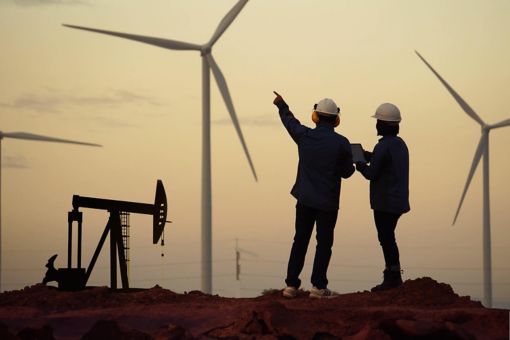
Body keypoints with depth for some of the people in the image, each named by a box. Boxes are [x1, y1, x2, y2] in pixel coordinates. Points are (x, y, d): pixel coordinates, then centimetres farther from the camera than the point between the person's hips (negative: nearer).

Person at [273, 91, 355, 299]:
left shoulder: (304, 136, -4)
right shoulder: (341, 143, -12)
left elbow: (289, 121, 17)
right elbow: (347, 172, -4)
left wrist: (281, 105, 37)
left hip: (305, 199, 3)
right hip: (328, 202, -3)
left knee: (300, 241, 12)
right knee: (324, 243, 6)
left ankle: (291, 284, 11)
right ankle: (318, 286, 3)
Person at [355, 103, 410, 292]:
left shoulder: (383, 146, -18)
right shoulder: (401, 144, 10)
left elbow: (371, 174, -15)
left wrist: (359, 165, 4)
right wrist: (366, 155, 25)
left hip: (384, 202, -8)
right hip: (398, 200, 8)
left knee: (386, 239, -1)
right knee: (388, 238, 17)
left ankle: (393, 277, 2)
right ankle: (393, 274, 22)